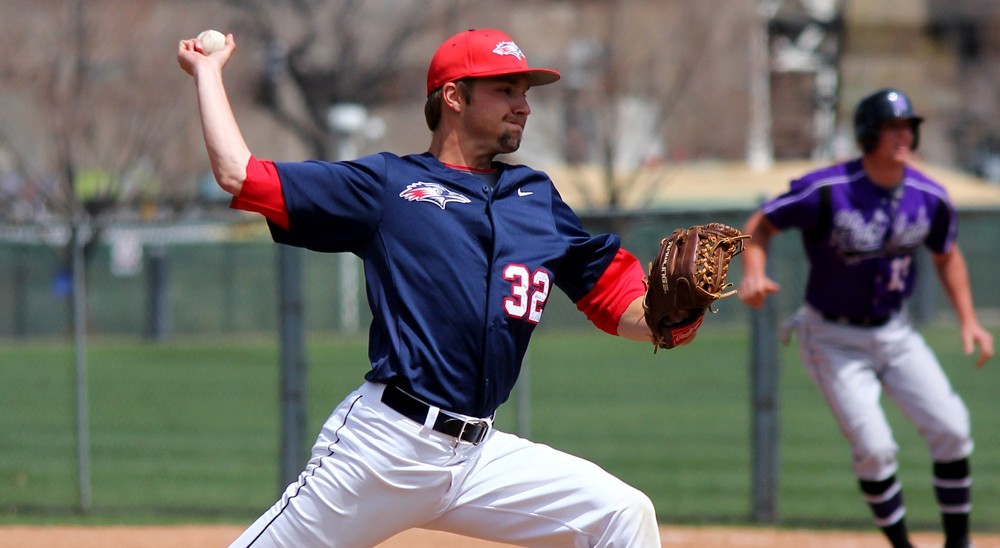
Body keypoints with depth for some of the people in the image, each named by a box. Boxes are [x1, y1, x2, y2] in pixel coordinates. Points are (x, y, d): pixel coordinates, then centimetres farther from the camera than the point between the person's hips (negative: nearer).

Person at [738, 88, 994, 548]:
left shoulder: (930, 198, -7)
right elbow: (760, 225, -13)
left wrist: (968, 320, 4)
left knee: (951, 430, -4)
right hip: (835, 340, -4)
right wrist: (754, 274, -32)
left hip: (895, 333, 4)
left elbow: (946, 255, 11)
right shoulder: (827, 190, -22)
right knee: (874, 449, -13)